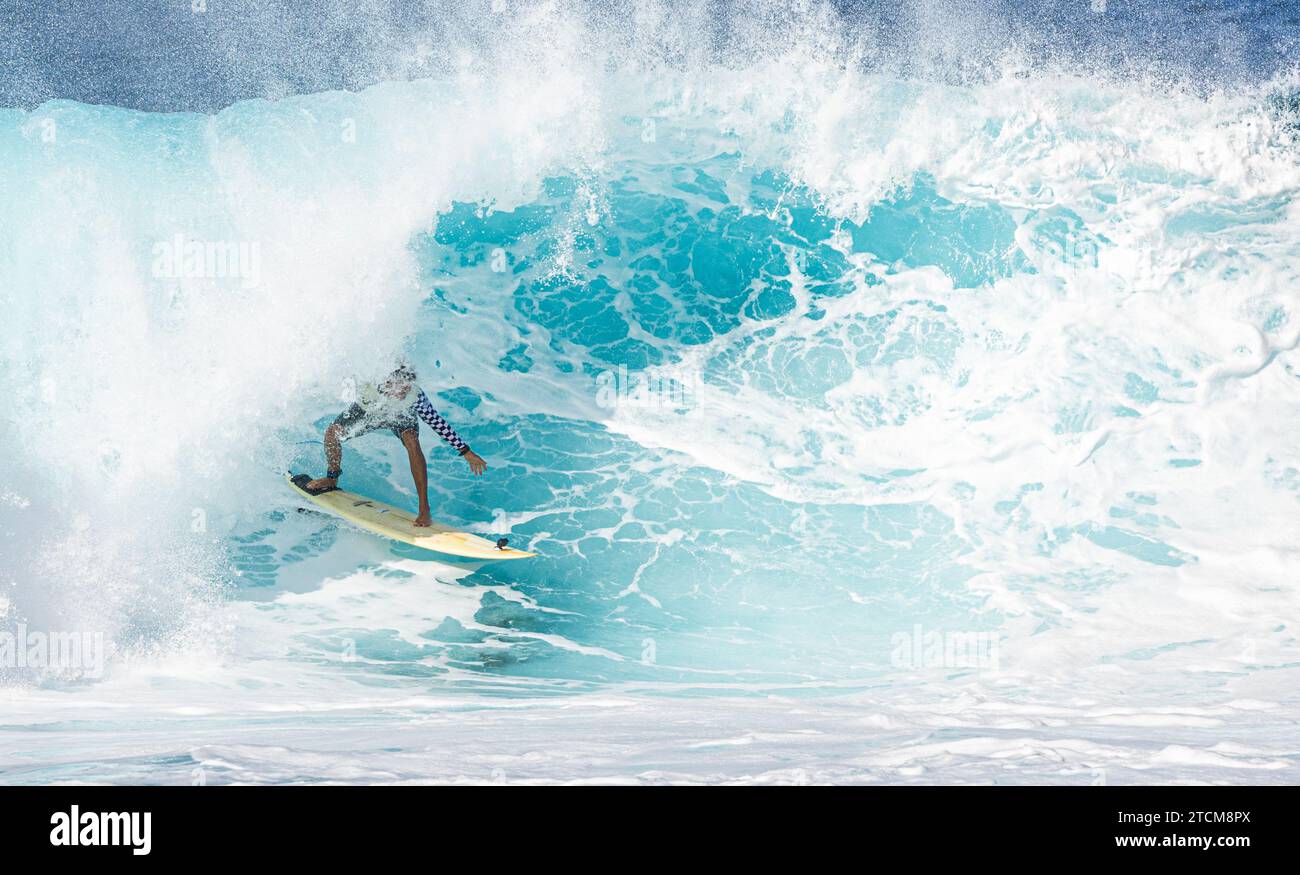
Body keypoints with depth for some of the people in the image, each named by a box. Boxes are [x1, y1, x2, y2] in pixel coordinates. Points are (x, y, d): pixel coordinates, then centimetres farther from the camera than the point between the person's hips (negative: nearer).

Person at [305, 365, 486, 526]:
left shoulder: (416, 397, -40)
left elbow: (439, 424, -34)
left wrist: (466, 451, -32)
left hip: (402, 417, -2)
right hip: (369, 411, 2)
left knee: (412, 442, -31)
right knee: (332, 432, -9)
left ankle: (424, 509, -27)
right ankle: (332, 478, 24)